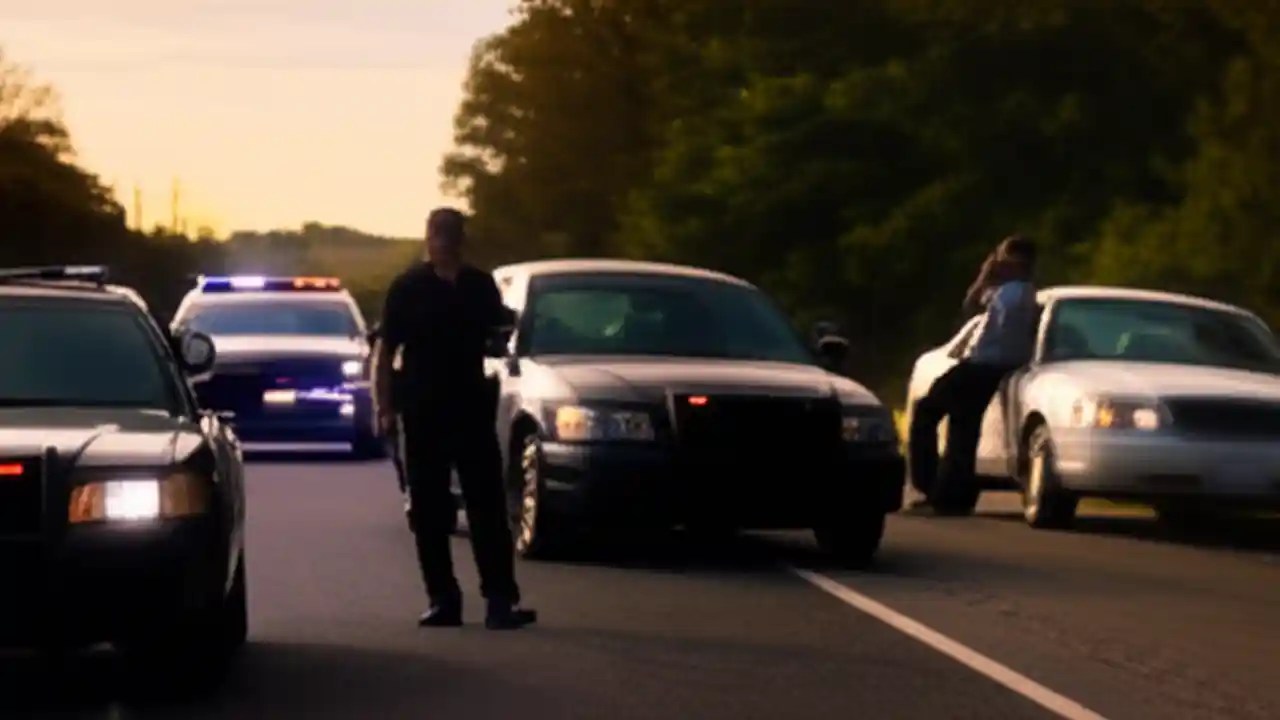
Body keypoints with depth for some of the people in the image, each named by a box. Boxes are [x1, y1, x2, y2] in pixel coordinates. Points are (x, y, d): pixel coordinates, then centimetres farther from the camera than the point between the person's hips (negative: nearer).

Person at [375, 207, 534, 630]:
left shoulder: (480, 286, 8)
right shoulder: (408, 288, 1)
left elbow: (497, 331, 20)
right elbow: (386, 349, 0)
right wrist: (386, 403, -8)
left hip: (472, 406, 1)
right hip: (423, 410, -1)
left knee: (487, 505, -6)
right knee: (429, 510, 2)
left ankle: (500, 599, -10)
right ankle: (442, 599, 8)